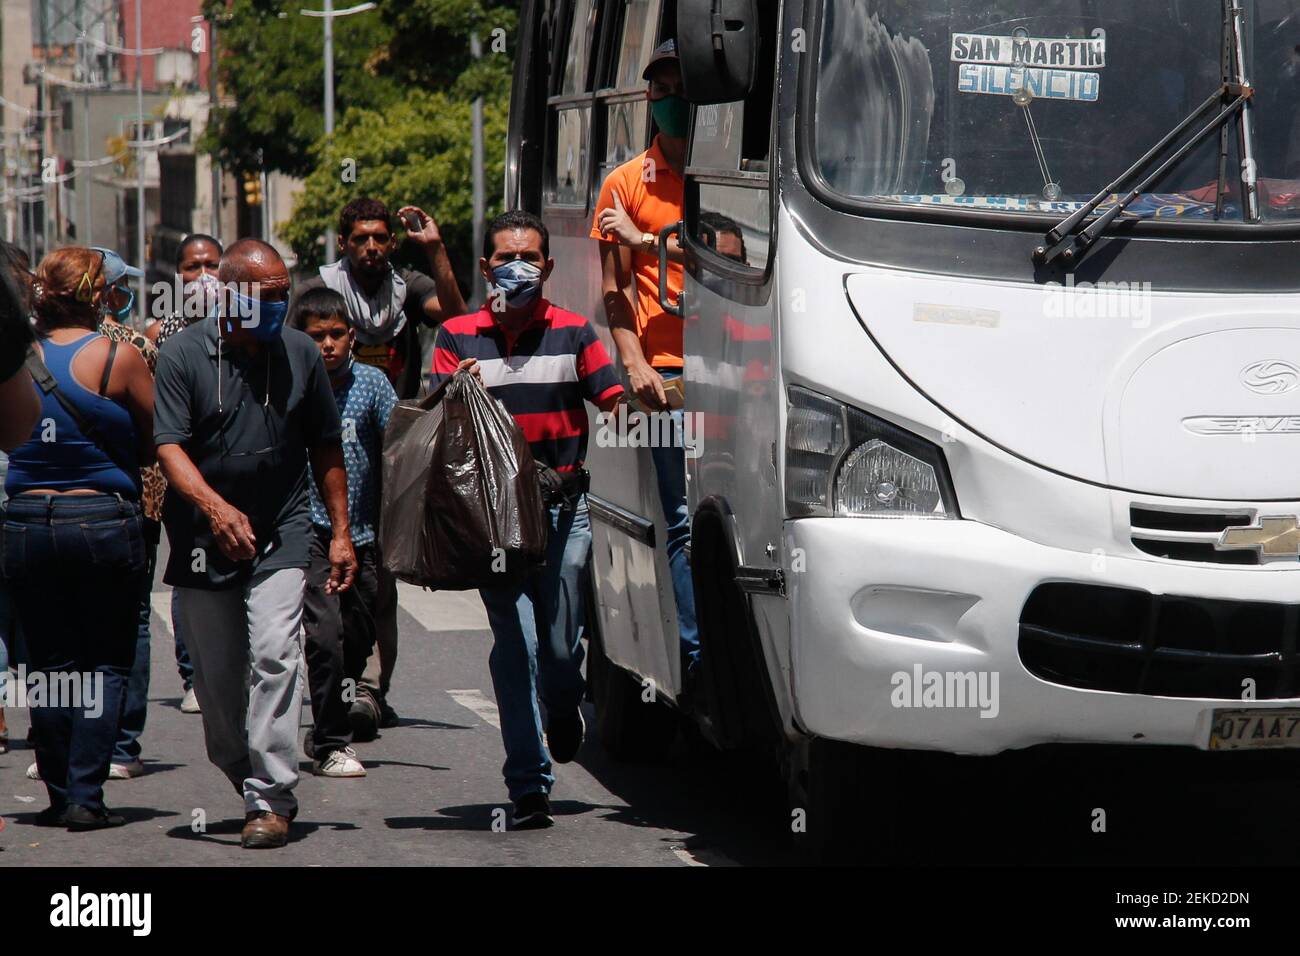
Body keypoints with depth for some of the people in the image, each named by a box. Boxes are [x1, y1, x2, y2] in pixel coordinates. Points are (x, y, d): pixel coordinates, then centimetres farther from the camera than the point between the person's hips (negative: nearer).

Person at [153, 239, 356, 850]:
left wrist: (340, 534, 11)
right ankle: (243, 776, 26)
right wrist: (214, 506, -28)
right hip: (203, 541, 0)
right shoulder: (184, 354, -4)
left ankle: (269, 798, -14)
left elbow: (325, 449, 14)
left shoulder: (299, 353, 5)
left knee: (274, 656, -16)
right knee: (215, 674, 6)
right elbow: (168, 445, -12)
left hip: (281, 536, 0)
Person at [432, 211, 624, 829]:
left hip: (564, 508, 1)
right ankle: (528, 784, -8)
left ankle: (563, 712, 38)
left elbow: (614, 405, 3)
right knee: (515, 645, -8)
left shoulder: (573, 333, 8)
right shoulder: (457, 338, 7)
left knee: (561, 645, 2)